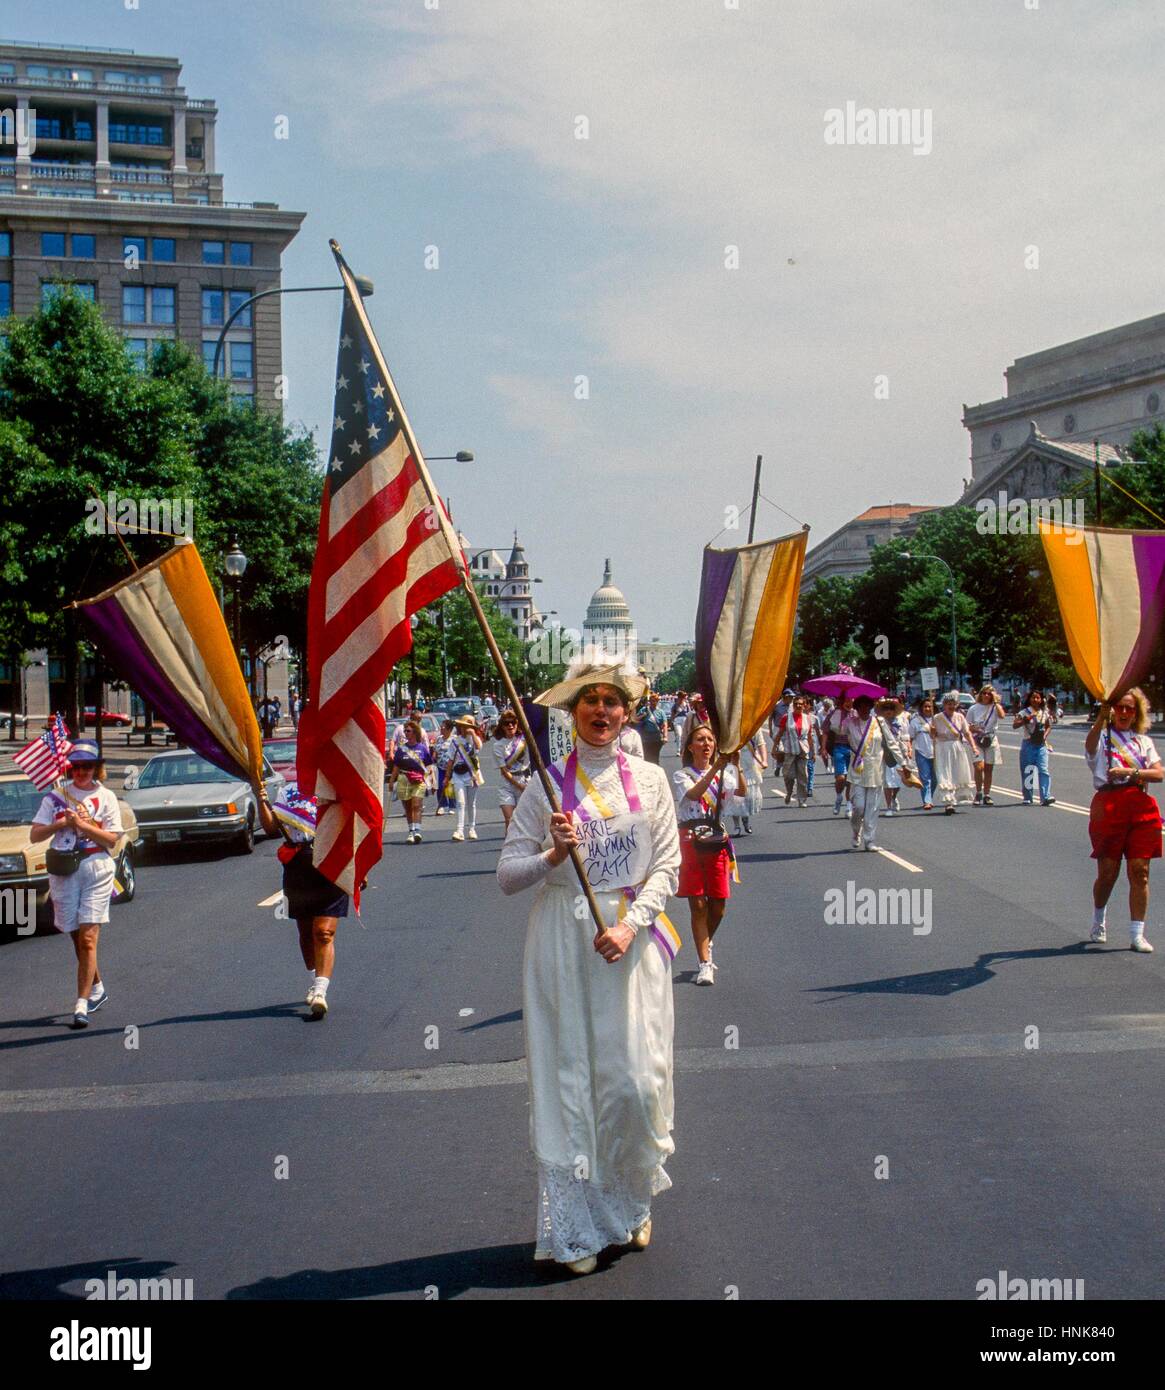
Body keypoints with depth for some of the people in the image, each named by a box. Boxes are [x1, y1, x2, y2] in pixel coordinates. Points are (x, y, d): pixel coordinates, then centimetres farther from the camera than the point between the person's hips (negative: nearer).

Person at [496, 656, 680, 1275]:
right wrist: (553, 855, -17)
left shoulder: (649, 779, 6)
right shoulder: (546, 785, 2)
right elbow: (507, 875, 2)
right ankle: (577, 1228, 12)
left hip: (632, 941, 1)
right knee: (568, 1081, 1)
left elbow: (668, 865, 1)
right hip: (562, 944, 0)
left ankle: (632, 1205, 25)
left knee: (634, 1081, -1)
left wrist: (630, 924, -12)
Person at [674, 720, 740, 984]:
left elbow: (741, 790, -12)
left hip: (718, 841, 3)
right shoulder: (682, 775, 0)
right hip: (690, 841, -3)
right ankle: (704, 963, 2)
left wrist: (734, 764, -27)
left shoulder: (724, 772, 9)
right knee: (698, 905, -3)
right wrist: (716, 768, -30)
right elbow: (693, 794, -22)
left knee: (718, 905, 6)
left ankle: (705, 946, 34)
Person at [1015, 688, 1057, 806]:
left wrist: (1045, 735, 2)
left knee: (1044, 770, -11)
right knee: (1027, 771, 4)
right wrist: (1026, 719, -22)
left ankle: (1045, 797, -15)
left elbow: (1048, 726, 20)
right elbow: (1014, 725, -11)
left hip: (1041, 745, 2)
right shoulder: (1024, 712, -2)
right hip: (1028, 744, -2)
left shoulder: (1045, 713, 8)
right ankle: (1027, 798, 14)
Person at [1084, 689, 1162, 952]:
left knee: (1139, 871, -3)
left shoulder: (1144, 741, 16)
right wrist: (1101, 717, -38)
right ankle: (1098, 921, 29)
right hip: (1109, 805, -3)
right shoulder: (1102, 737, 6)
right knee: (1108, 872, 2)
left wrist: (1131, 772, -13)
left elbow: (1159, 773, 2)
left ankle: (1137, 934, 1)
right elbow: (1090, 746, -21)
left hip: (1141, 806, 3)